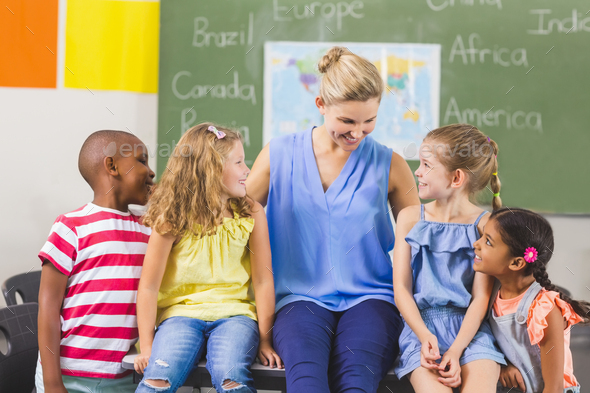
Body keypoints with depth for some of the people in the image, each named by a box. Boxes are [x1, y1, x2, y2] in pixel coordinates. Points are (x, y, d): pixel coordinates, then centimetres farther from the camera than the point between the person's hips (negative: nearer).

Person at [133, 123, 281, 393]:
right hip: (181, 312, -1)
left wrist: (265, 340, 2)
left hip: (233, 312, 1)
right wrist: (147, 346, -6)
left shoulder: (251, 214, 2)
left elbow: (263, 281, 4)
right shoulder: (172, 219, -3)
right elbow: (149, 286, -1)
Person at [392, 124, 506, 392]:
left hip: (469, 327, 0)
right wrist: (425, 337, -12)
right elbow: (401, 287, 3)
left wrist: (456, 351, -16)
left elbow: (481, 297, -3)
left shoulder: (484, 225, 1)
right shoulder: (410, 218, 8)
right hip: (420, 323, 1)